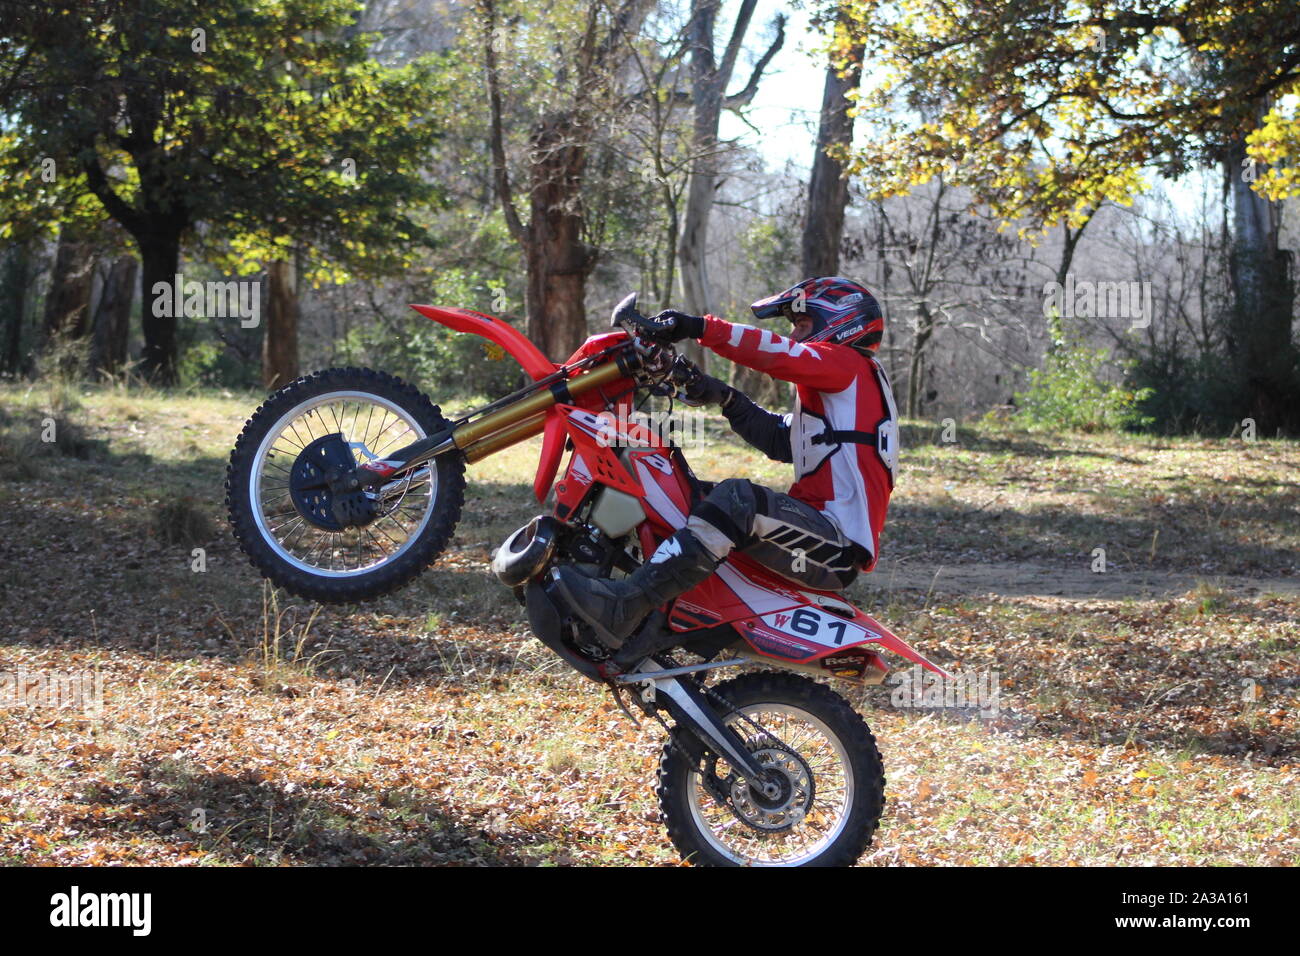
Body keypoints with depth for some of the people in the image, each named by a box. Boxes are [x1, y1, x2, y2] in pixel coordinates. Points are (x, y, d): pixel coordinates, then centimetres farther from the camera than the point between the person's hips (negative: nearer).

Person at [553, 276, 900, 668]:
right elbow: (780, 440, 21)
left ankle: (624, 606, -42)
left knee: (739, 500, -33)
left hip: (838, 549, -11)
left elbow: (776, 353, -18)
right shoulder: (833, 385, 29)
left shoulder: (847, 363, 0)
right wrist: (725, 398, 7)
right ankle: (664, 626, 4)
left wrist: (699, 327, -26)